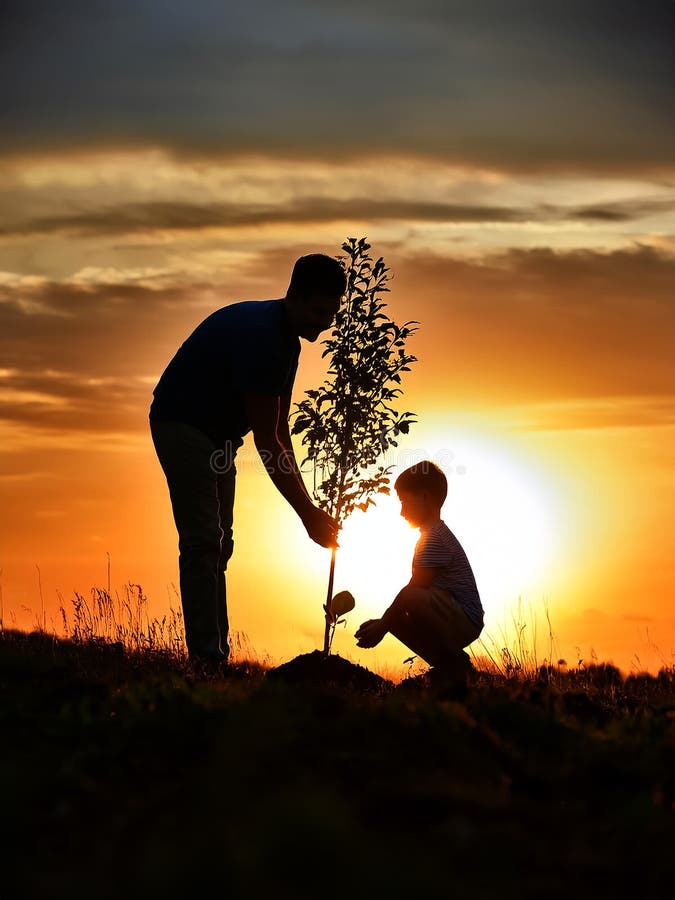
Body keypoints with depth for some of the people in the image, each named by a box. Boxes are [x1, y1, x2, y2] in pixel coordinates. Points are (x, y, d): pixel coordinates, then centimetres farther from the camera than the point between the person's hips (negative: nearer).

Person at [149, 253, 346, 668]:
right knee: (203, 541, -16)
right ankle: (206, 658, -17)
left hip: (218, 433, 10)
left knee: (218, 545, 9)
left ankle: (216, 656, 11)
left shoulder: (287, 339, 3)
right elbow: (266, 440, -28)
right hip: (181, 422, -10)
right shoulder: (257, 334, -28)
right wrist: (307, 513, -26)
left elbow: (279, 430, 9)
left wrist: (307, 505, 4)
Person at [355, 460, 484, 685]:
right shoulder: (430, 535, 21)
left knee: (413, 598, -33)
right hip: (452, 622, 11)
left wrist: (382, 626, -13)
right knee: (395, 616, 11)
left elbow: (414, 588, -19)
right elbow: (416, 589, 22)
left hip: (465, 620, -11)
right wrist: (383, 621, 12)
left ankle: (454, 661, -15)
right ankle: (448, 666, 9)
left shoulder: (436, 537, -14)